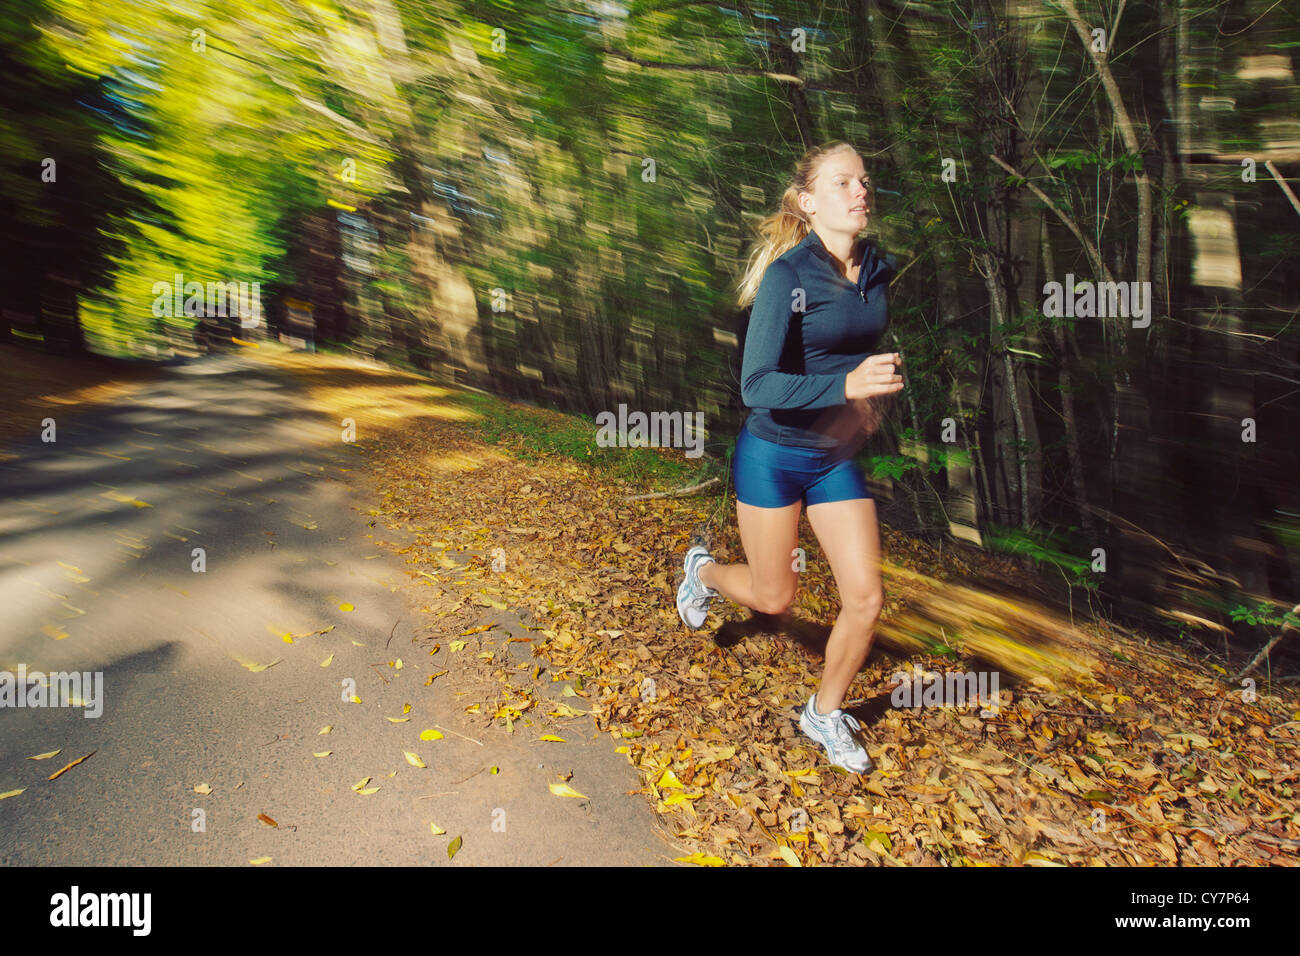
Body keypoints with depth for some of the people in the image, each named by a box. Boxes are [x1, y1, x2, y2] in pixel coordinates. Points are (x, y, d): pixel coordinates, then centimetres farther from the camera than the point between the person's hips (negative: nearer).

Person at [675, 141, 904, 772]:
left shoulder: (878, 270, 1)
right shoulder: (787, 276, -19)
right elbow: (757, 386, -27)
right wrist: (847, 385, -37)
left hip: (838, 459, 5)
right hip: (774, 456, -5)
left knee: (866, 599, 0)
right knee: (773, 599, 9)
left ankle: (825, 714, 25)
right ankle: (703, 571, 43)